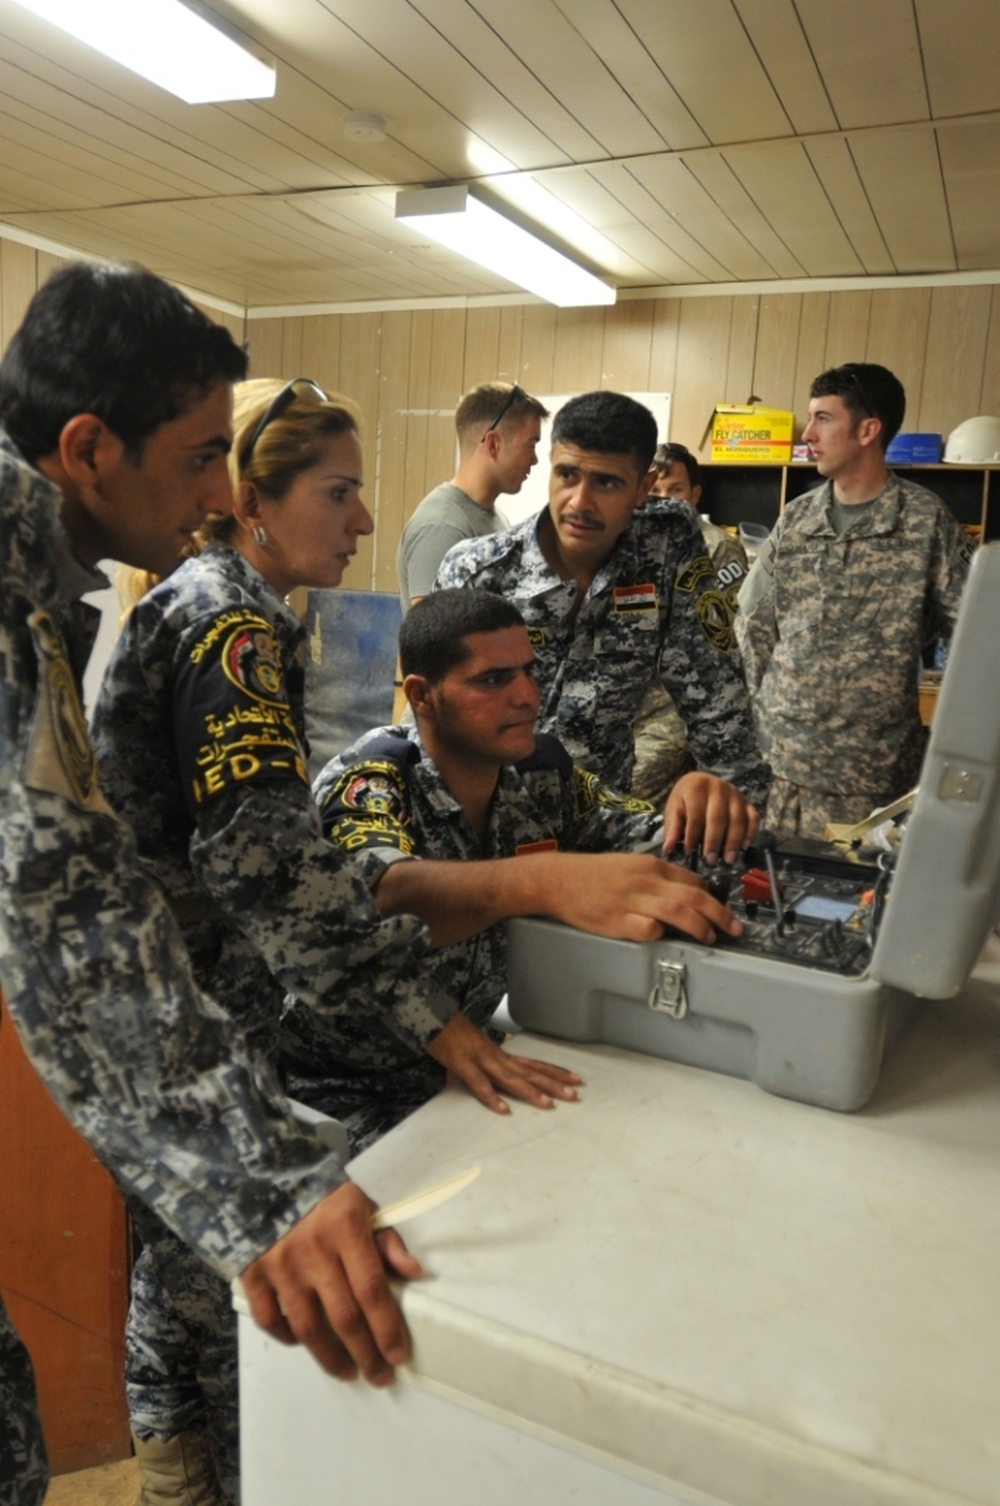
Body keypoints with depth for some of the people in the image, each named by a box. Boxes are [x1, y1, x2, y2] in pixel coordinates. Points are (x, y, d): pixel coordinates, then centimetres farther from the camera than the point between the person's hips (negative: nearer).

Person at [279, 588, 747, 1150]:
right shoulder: (368, 783, -21)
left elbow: (652, 838, 2)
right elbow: (381, 897, -42)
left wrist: (695, 804, -22)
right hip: (346, 1089, -6)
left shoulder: (542, 767, -5)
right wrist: (546, 881, -59)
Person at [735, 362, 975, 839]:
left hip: (873, 765, -3)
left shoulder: (927, 521, -5)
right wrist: (767, 700, 2)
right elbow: (753, 621, 10)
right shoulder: (795, 519, 6)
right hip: (779, 752, 4)